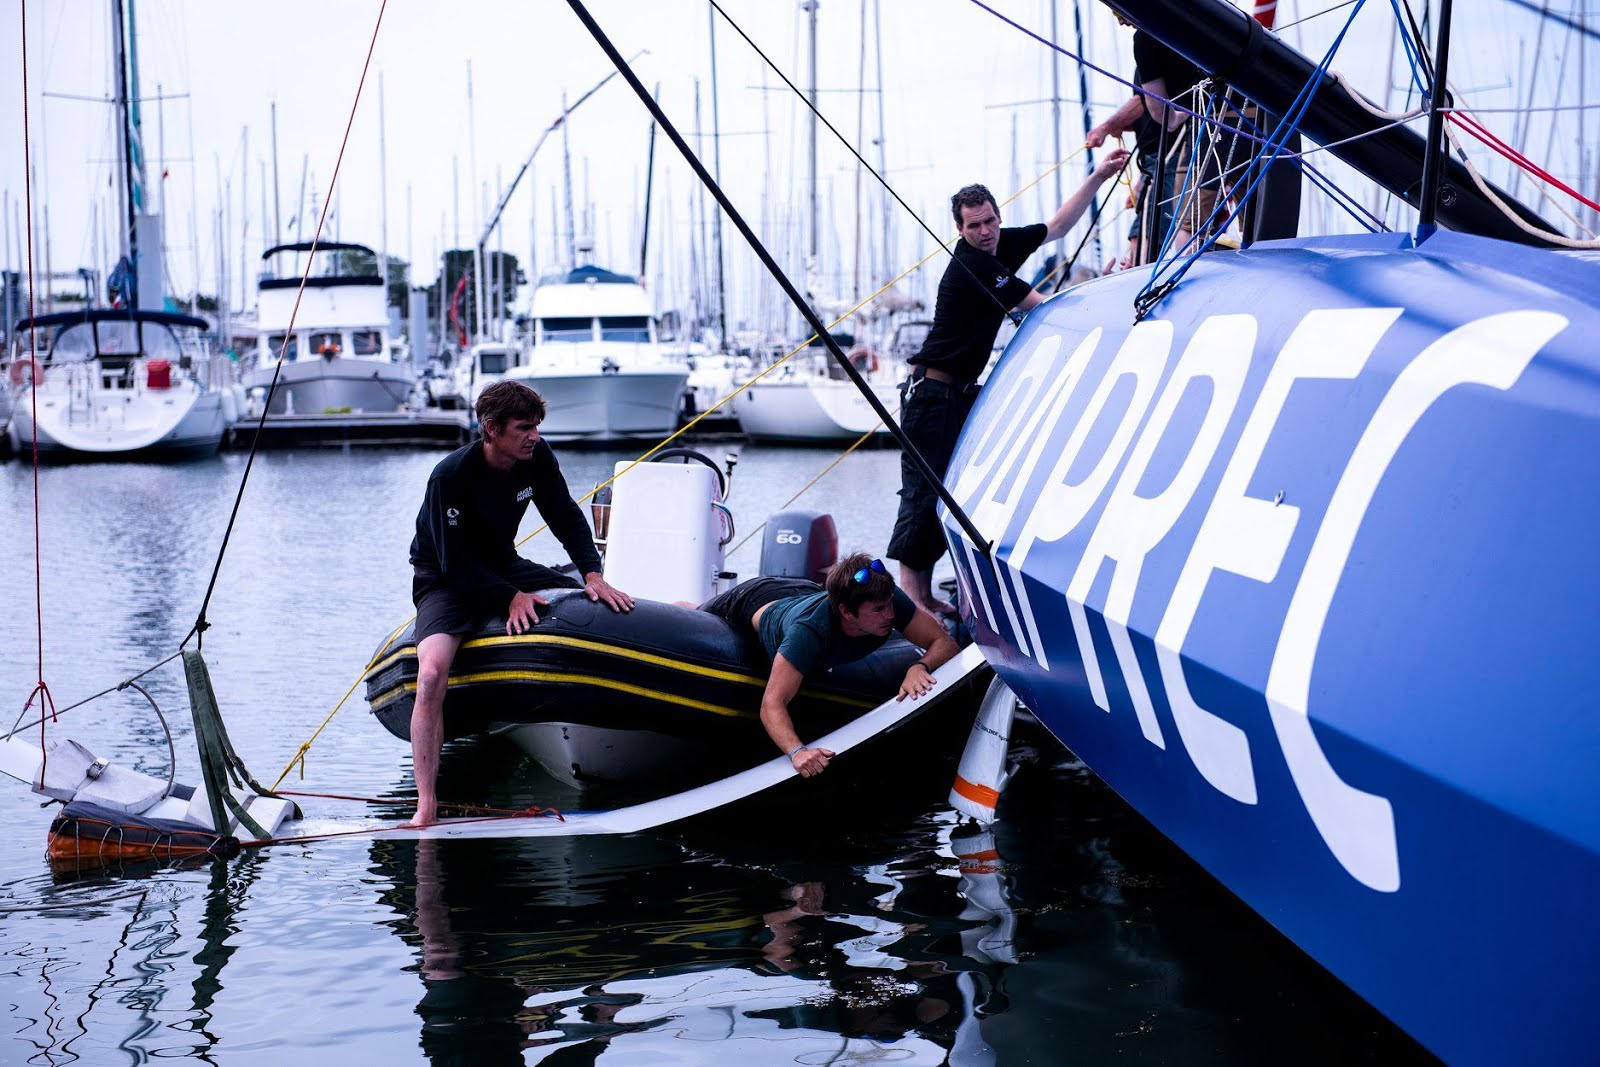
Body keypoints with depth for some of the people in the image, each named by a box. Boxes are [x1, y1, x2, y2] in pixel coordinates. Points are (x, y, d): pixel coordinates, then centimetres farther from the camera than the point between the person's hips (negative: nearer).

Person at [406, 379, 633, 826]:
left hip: (504, 567, 7)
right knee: (431, 675, -31)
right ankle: (426, 806, -27)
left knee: (600, 606, -3)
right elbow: (454, 563, -24)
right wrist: (511, 597, -29)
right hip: (444, 581, -7)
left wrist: (593, 574, -14)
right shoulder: (450, 477, -27)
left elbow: (567, 517, 0)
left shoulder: (537, 457, -10)